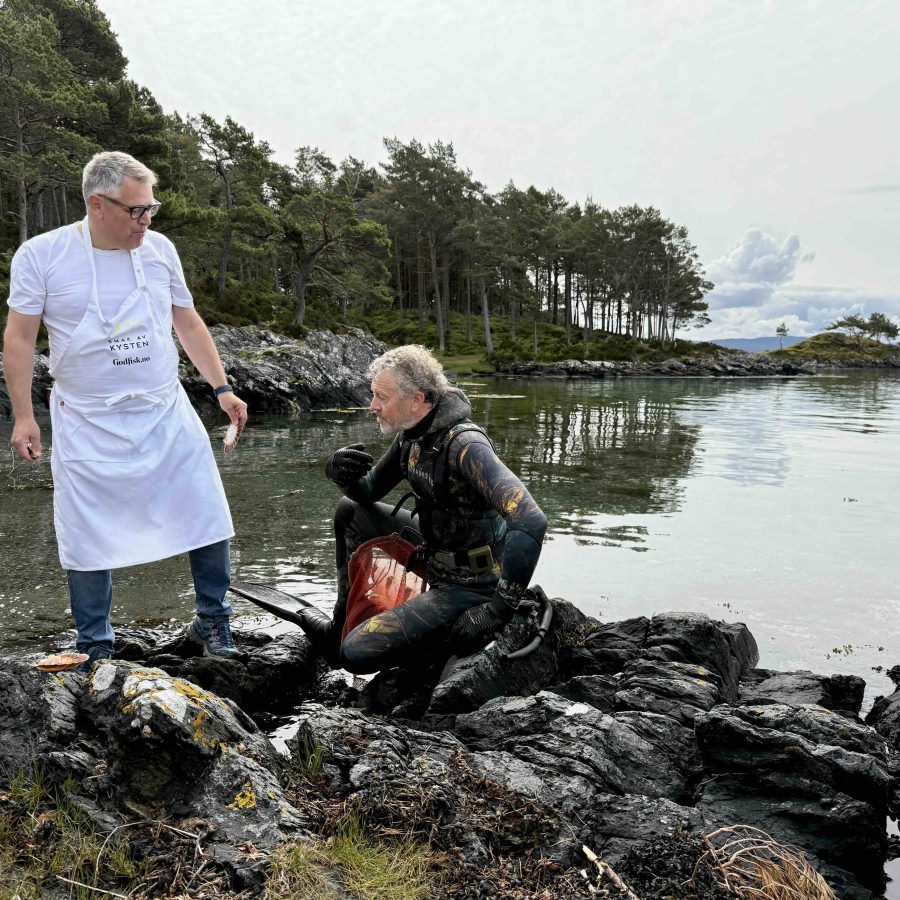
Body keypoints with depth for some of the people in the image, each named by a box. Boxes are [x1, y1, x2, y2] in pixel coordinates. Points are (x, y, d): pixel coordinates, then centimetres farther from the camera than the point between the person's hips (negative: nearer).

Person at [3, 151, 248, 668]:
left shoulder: (160, 249, 2)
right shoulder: (41, 255, -7)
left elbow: (188, 323, 11)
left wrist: (222, 388, 7)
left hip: (168, 415, 3)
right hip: (88, 426, -2)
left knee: (210, 522, 3)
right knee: (87, 541, 6)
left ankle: (213, 623, 23)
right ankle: (95, 646, 25)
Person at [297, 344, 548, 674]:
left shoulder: (463, 445, -30)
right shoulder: (411, 434, -2)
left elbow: (532, 522, -39)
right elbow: (369, 491, 12)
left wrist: (499, 610, -34)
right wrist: (343, 474, -12)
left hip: (470, 585, -9)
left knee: (356, 652, -15)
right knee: (350, 512, 14)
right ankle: (341, 628, 24)